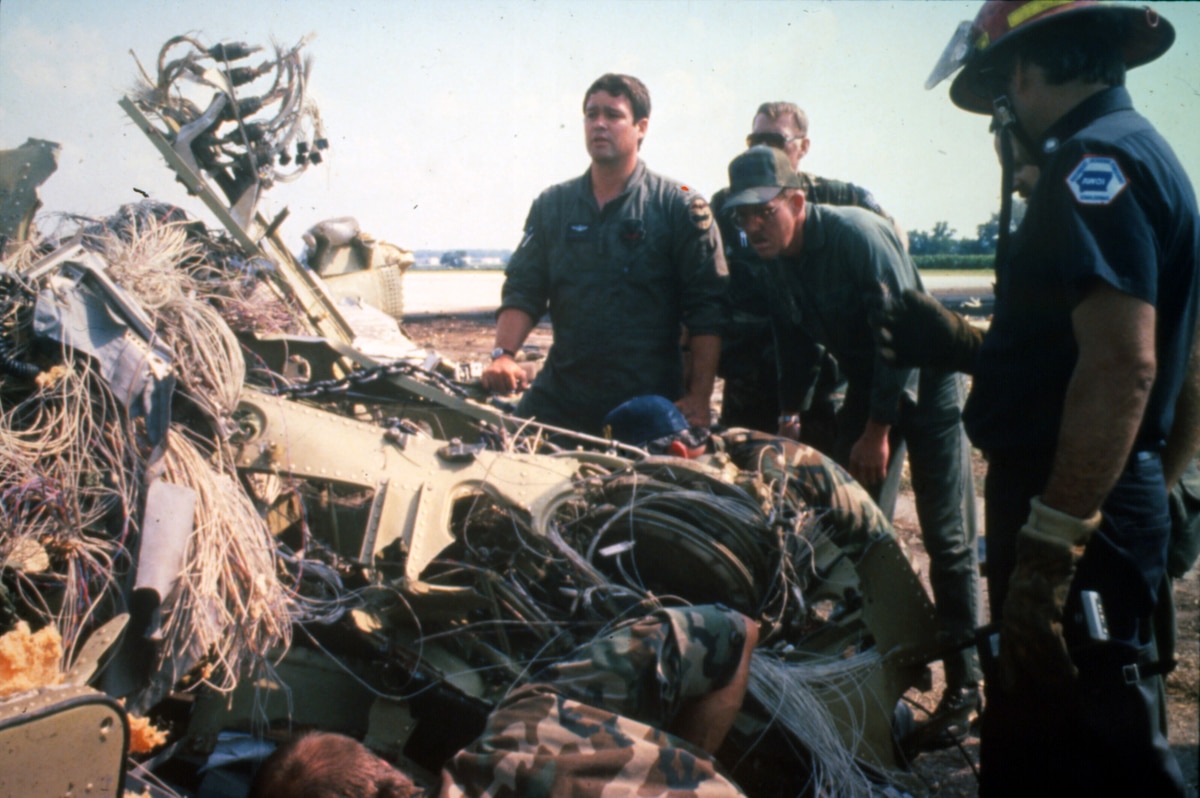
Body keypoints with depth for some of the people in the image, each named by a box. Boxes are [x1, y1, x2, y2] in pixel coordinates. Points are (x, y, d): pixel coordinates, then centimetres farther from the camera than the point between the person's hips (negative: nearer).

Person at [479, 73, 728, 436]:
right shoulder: (552, 205, 11)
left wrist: (699, 398, -10)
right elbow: (523, 290, 8)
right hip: (559, 400, 3)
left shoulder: (680, 206, -1)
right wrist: (503, 354, -10)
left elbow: (707, 310, -4)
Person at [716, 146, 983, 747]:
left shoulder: (858, 234, -24)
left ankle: (963, 680, 8)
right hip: (865, 386, 6)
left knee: (947, 537, -4)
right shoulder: (772, 262, -3)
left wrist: (879, 430, -21)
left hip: (925, 382, -6)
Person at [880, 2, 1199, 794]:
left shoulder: (1098, 158, -15)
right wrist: (958, 343, 21)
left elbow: (1123, 364, -27)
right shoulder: (1125, 147, 18)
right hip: (1094, 506, 11)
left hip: (1074, 513, -11)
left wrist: (1051, 543, -29)